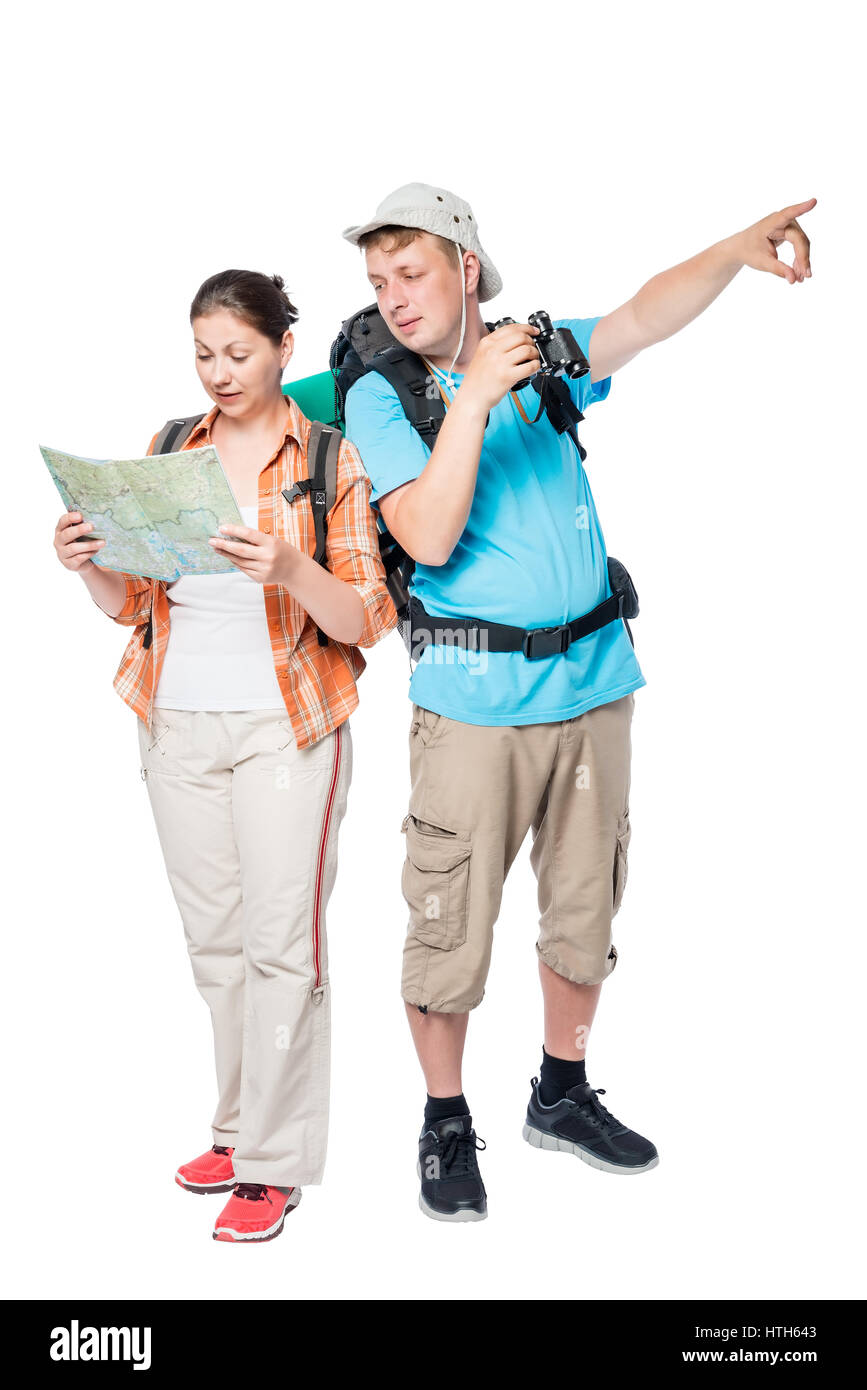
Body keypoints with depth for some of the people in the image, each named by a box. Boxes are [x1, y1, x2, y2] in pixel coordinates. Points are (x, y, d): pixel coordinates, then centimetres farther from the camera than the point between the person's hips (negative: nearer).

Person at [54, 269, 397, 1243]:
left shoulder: (332, 460, -4)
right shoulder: (169, 451, 9)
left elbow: (362, 622, -9)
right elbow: (132, 605, 13)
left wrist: (289, 567, -28)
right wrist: (87, 565, -8)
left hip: (284, 729, -4)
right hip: (177, 724, 5)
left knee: (280, 943, -2)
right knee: (213, 937, 12)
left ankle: (274, 1162, 10)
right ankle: (240, 1125, 26)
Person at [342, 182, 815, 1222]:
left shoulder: (542, 359, 9)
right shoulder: (379, 396, -2)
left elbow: (648, 315, -5)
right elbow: (430, 538, -15)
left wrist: (738, 248, -21)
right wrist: (472, 397, -21)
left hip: (594, 685, 4)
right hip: (474, 704, -4)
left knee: (584, 911, 14)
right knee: (450, 931, 0)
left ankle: (562, 1095, 33)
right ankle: (445, 1124, 20)